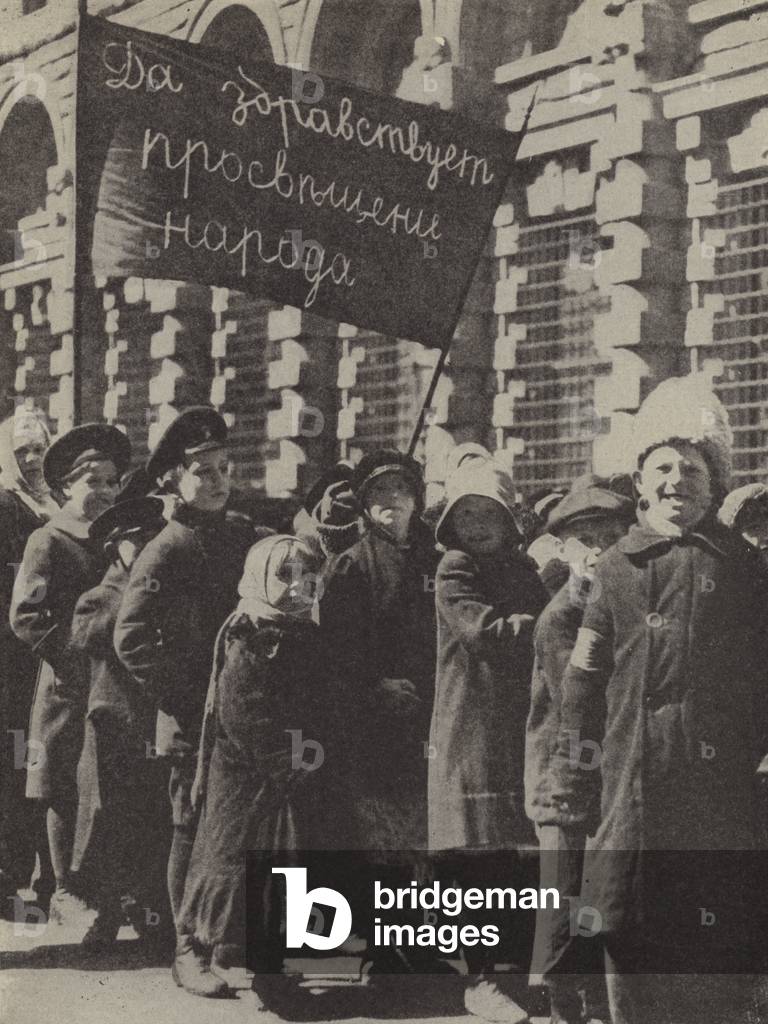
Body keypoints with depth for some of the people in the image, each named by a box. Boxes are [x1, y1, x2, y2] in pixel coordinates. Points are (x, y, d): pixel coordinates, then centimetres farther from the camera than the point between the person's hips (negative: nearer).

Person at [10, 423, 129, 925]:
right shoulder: (49, 542, -3)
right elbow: (25, 616, -10)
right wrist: (70, 651, -17)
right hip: (71, 685, -5)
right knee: (68, 793, 1)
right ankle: (67, 890, 10)